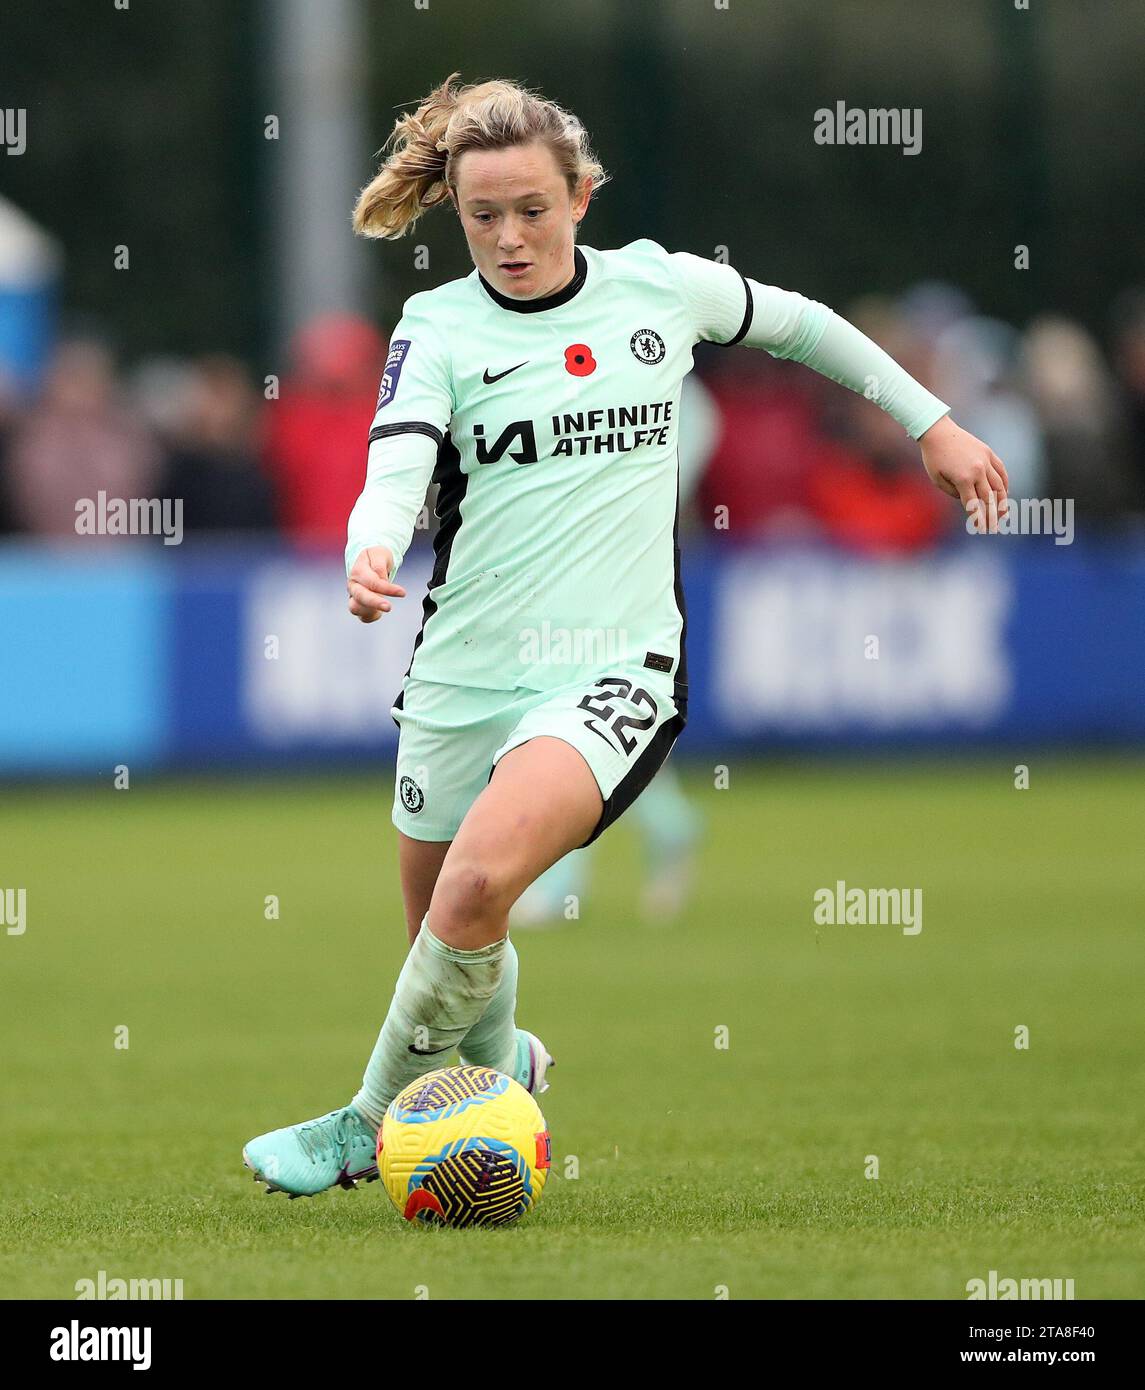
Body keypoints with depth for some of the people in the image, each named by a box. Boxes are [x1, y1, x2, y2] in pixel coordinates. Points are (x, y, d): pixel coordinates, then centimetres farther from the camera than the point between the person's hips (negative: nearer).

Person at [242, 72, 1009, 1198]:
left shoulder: (660, 286, 3)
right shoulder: (439, 328, -2)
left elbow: (797, 325, 21)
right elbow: (395, 469, -18)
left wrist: (933, 423, 25)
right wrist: (368, 557, -41)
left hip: (614, 670, -2)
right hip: (464, 669, 2)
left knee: (479, 885, -26)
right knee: (442, 939, 14)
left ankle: (374, 1124, -8)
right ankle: (500, 1064, 49)